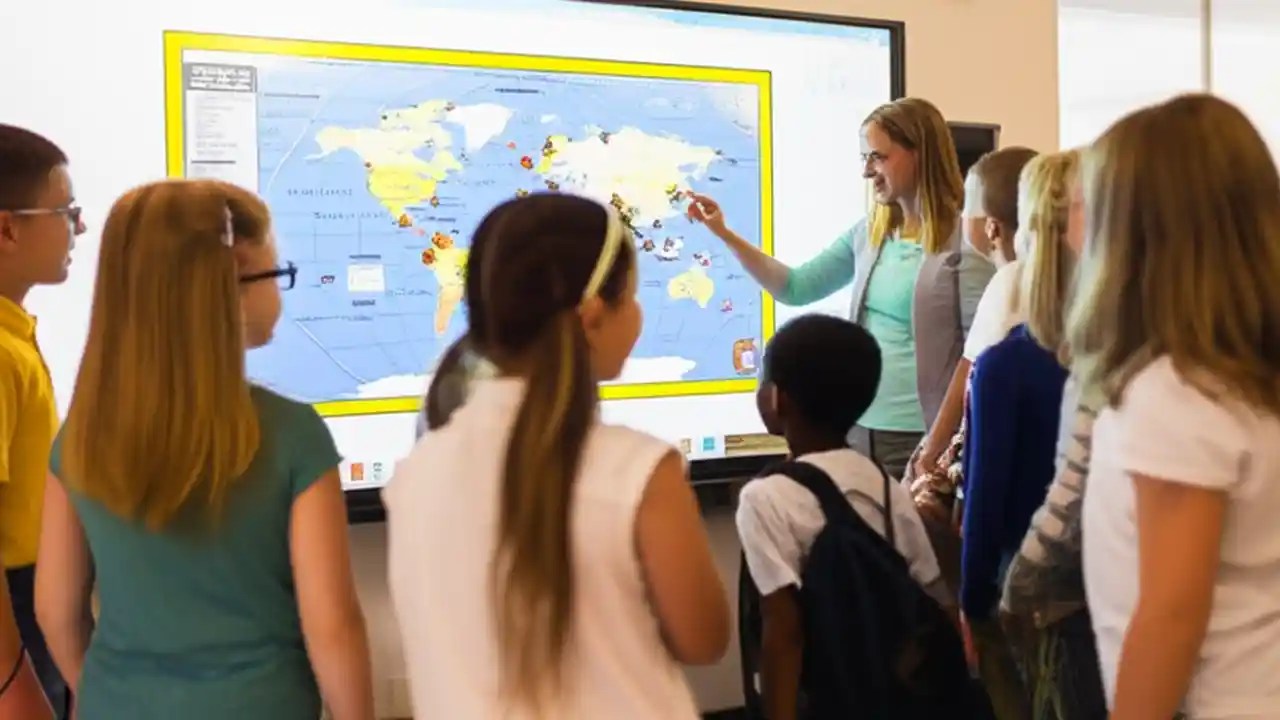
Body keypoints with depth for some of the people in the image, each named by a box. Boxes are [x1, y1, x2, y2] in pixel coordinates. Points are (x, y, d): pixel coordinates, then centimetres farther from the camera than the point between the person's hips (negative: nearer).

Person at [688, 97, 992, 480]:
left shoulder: (964, 240, -11)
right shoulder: (867, 234, 8)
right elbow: (797, 287, 12)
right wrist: (726, 235, 5)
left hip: (921, 435, -6)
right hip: (862, 428, 6)